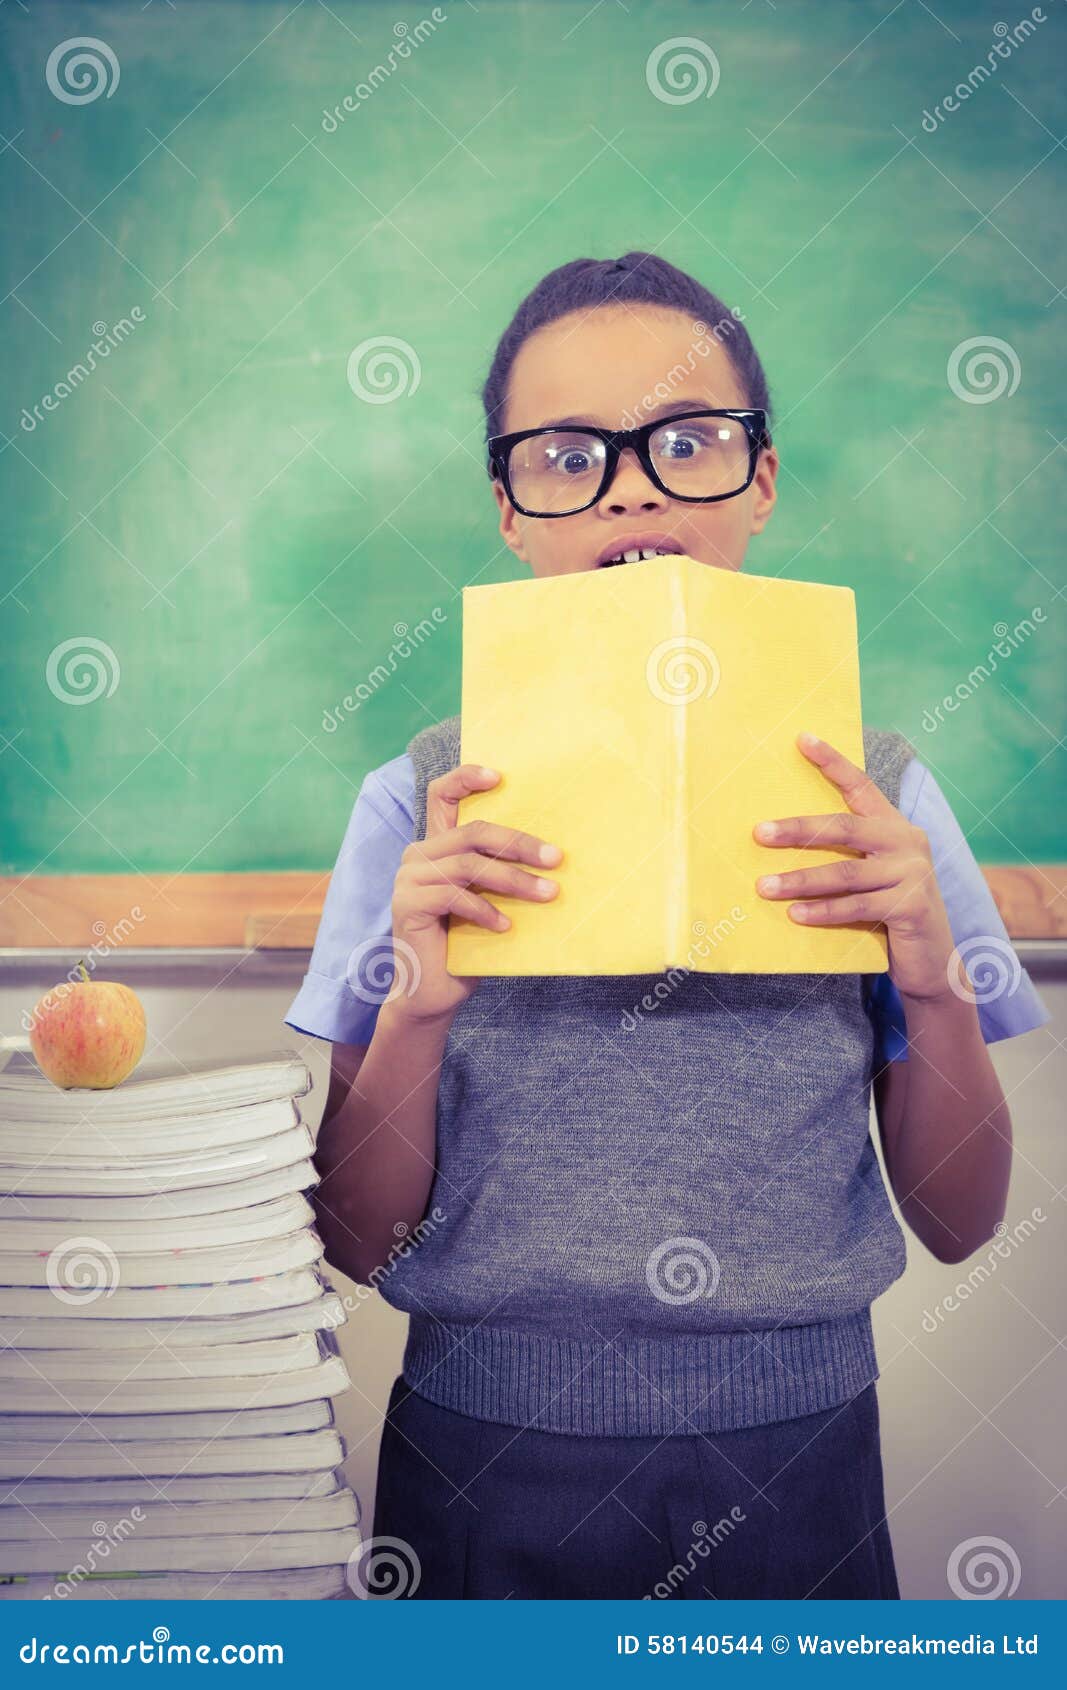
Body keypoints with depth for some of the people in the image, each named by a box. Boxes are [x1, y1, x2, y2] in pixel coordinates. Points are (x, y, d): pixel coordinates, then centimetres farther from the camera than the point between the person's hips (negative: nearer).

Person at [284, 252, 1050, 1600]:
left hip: (799, 1456, 1)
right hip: (488, 1464, 0)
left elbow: (957, 1223, 0)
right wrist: (418, 1008, -22)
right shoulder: (423, 805, -6)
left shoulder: (876, 798, -4)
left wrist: (936, 986, -18)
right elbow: (359, 1238, -5)